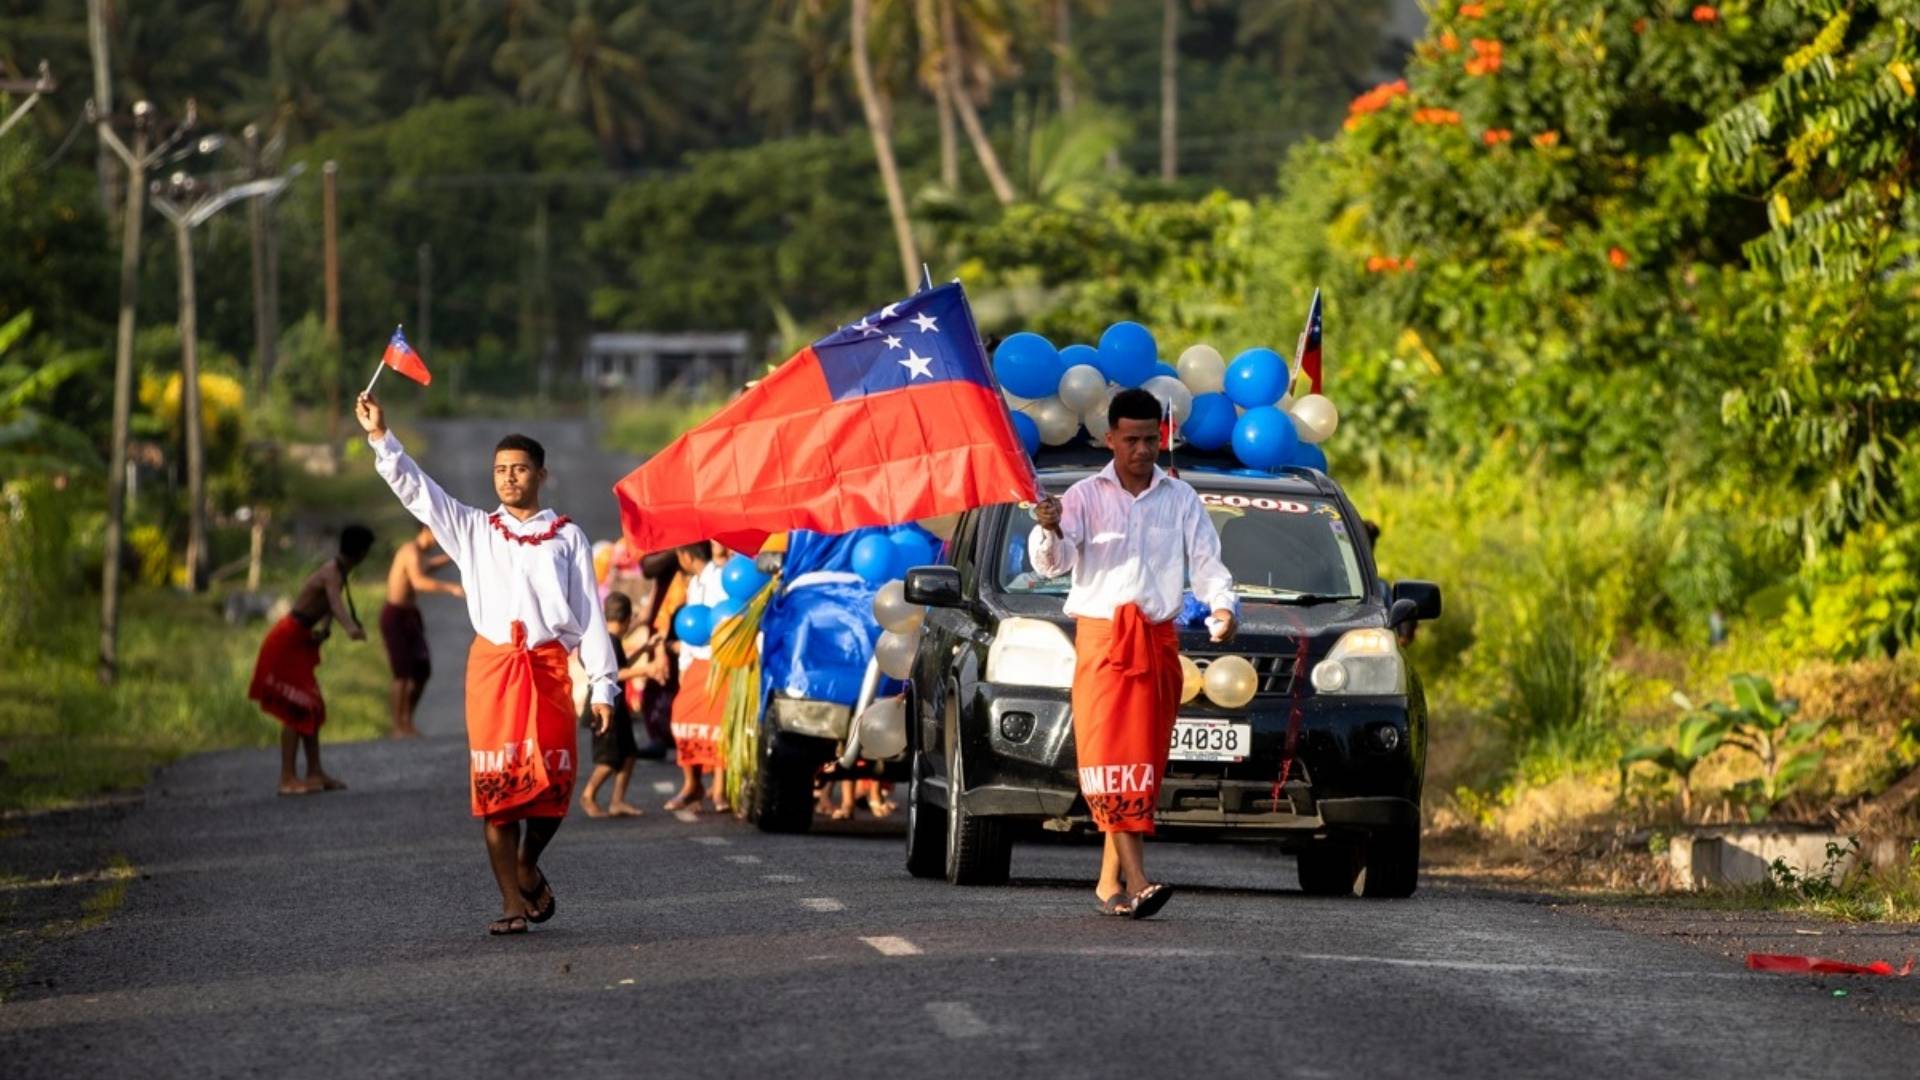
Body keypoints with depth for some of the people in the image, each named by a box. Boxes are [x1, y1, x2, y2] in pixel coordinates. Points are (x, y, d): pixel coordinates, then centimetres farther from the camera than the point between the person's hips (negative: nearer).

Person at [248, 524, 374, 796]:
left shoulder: (337, 571, 11)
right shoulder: (332, 574, -21)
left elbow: (330, 607, 8)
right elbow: (335, 603, -41)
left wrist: (324, 628, -14)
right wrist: (351, 628, -60)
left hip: (298, 641, 10)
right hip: (287, 641, -10)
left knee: (311, 707, 14)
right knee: (296, 709, -11)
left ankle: (315, 772, 19)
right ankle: (288, 779, -11)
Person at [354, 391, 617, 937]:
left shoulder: (567, 538, 11)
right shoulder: (475, 530, 15)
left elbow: (590, 615, 8)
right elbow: (416, 490, 8)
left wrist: (602, 685, 1)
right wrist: (381, 438, -3)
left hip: (548, 666, -1)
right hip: (492, 662, 1)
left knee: (552, 781, -5)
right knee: (495, 784, -5)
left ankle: (527, 865, 24)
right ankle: (512, 901, -2)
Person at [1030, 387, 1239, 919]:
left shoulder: (1181, 500, 10)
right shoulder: (1086, 497, 4)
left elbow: (1206, 561, 7)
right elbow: (1052, 562, -7)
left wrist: (1223, 604, -13)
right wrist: (1050, 532, -30)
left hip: (1158, 643, 2)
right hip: (1101, 639, -2)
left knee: (1142, 761, 4)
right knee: (1109, 755, -13)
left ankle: (1111, 879, 12)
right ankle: (1136, 880, -21)